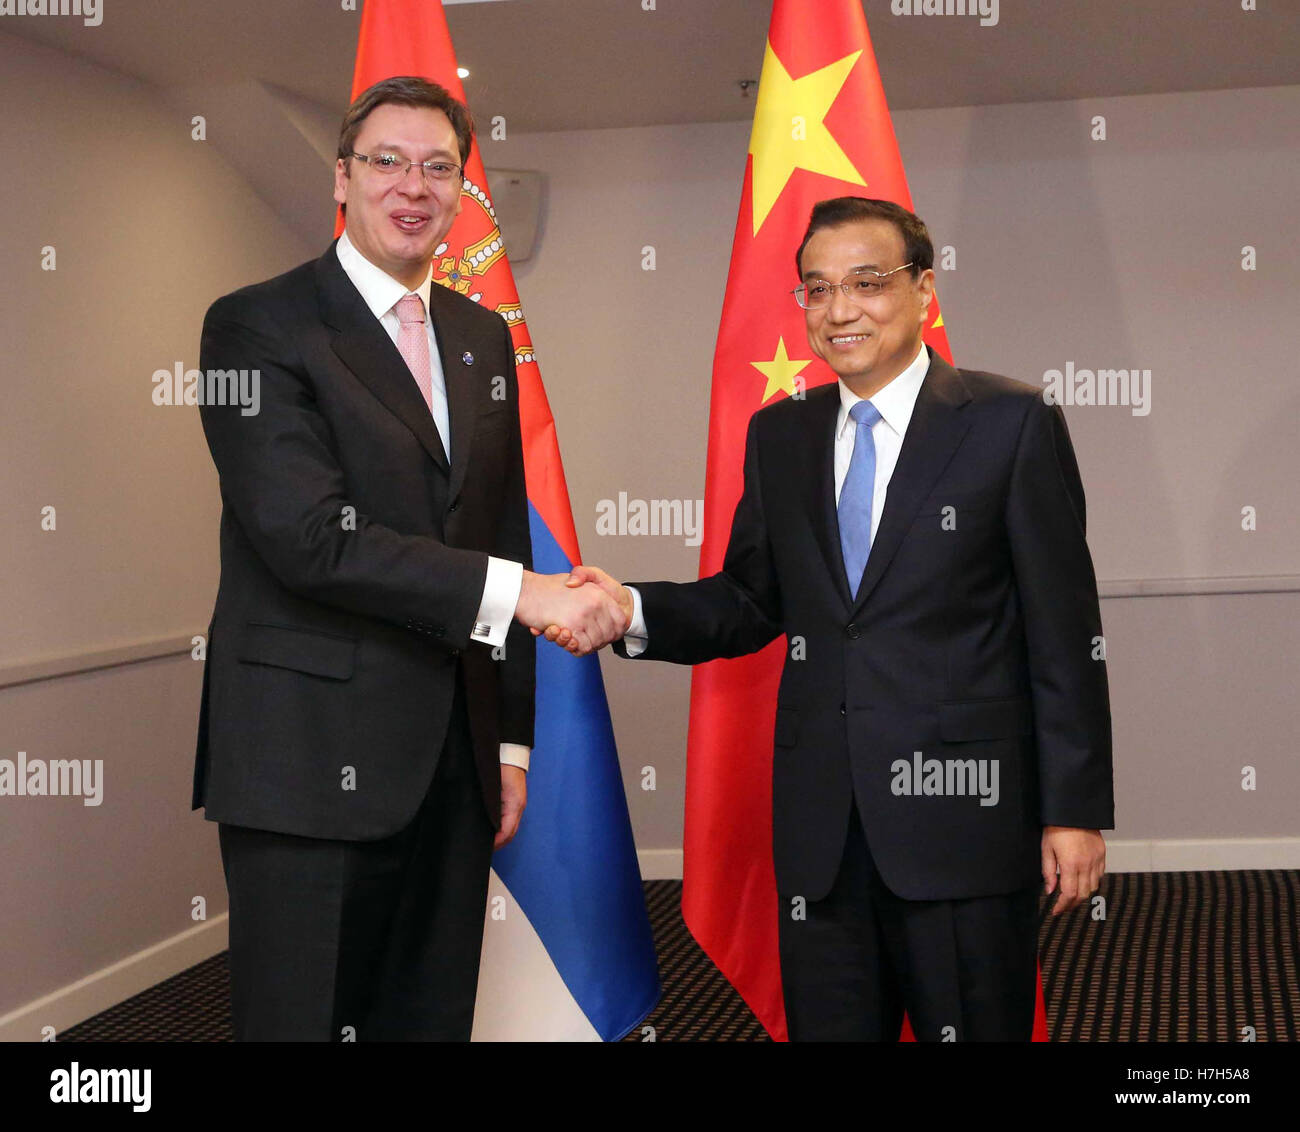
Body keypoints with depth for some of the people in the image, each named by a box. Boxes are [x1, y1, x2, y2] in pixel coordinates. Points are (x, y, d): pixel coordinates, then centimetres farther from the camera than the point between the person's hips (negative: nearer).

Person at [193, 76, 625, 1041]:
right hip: (312, 765, -6)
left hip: (455, 763, 6)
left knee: (432, 1017, 11)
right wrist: (519, 591, -22)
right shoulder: (259, 327, -6)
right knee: (303, 1018, 1)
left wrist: (512, 740, 14)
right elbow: (309, 536, -19)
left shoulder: (485, 338, 15)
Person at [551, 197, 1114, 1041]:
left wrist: (1075, 811, -7)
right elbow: (751, 602, 11)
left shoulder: (1011, 423, -2)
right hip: (822, 828, 4)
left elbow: (1064, 633, -5)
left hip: (963, 814, -4)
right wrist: (634, 611, -9)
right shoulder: (779, 435, 12)